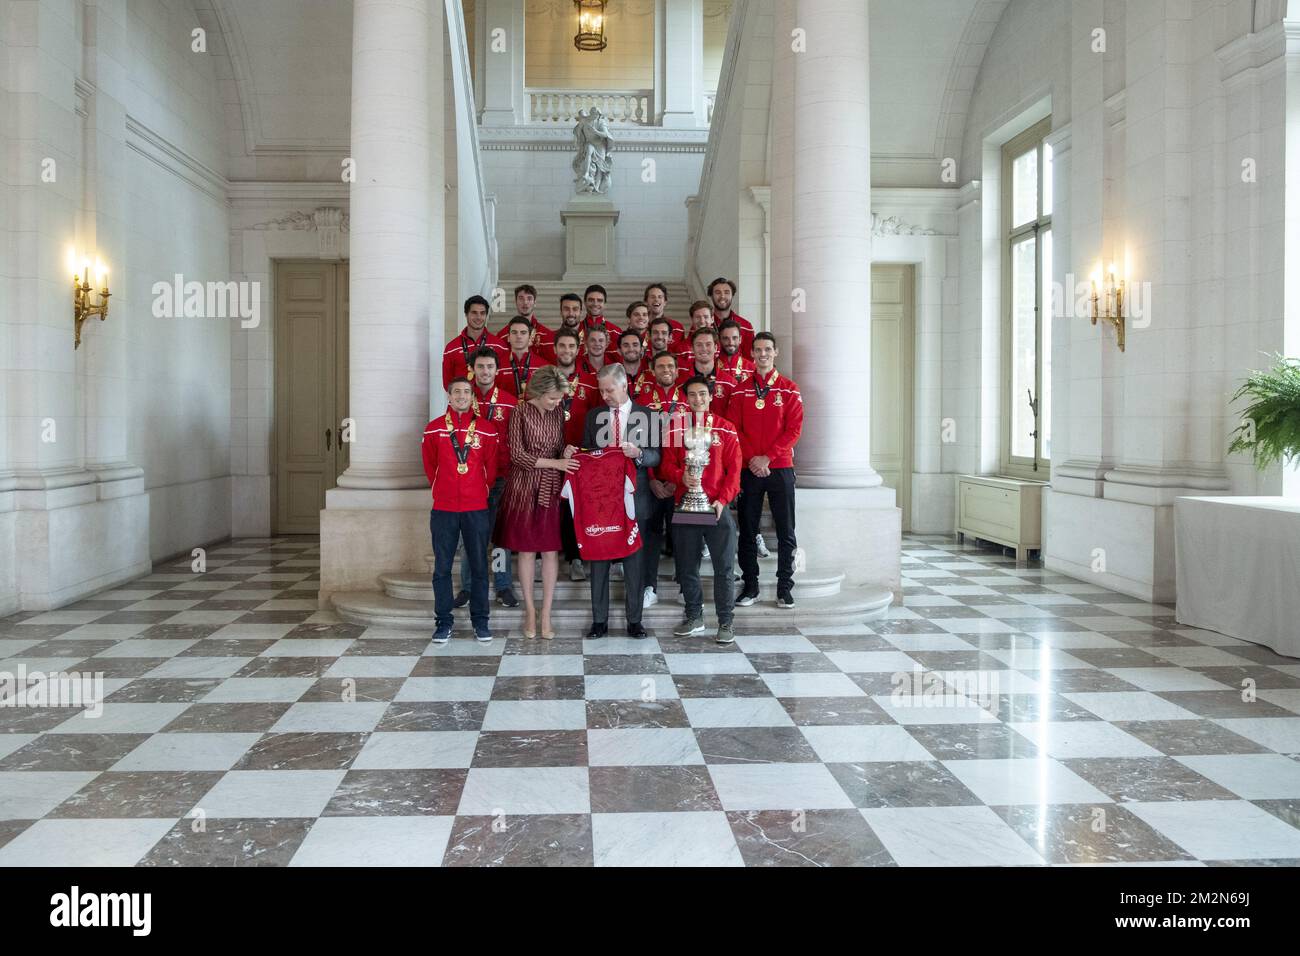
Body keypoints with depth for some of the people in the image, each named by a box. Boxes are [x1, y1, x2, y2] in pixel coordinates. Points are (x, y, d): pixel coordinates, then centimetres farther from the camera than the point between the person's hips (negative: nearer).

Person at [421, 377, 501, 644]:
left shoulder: (487, 428, 3)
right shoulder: (434, 429, 4)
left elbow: (492, 465, 10)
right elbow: (429, 465, 12)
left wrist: (483, 490, 11)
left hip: (477, 507, 0)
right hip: (443, 508, 0)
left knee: (479, 565, 4)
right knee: (442, 566, 4)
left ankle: (480, 621, 14)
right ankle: (443, 621, 13)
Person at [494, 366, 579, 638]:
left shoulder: (558, 412, 5)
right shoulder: (521, 412, -8)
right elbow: (517, 455, -12)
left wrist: (568, 451, -8)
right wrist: (554, 462, -16)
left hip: (551, 489, 3)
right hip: (525, 488, -3)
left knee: (551, 551, 2)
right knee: (526, 550, 4)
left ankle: (546, 615, 9)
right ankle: (530, 611, 16)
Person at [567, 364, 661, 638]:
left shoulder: (646, 415, 2)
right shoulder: (593, 416, 9)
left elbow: (656, 456, -3)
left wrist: (638, 453, -23)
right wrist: (573, 453, -9)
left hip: (634, 498, -2)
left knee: (634, 561, 5)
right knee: (598, 561, 6)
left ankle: (634, 621, 15)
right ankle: (599, 621, 15)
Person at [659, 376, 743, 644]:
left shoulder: (725, 428, 5)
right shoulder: (675, 427, 8)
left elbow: (734, 468, 1)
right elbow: (667, 464, 6)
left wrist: (722, 499, -11)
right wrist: (681, 476, -16)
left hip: (717, 506, -2)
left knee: (723, 566, -2)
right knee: (687, 566, 8)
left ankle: (725, 623, 6)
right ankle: (694, 617, 22)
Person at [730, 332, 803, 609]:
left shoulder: (789, 390, 3)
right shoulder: (740, 391, 7)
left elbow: (794, 430, -3)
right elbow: (734, 429, 3)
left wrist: (767, 457, -12)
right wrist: (751, 458, -11)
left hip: (780, 468, -1)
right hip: (749, 469, 1)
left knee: (786, 531, 1)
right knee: (747, 531, 5)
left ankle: (785, 587, 10)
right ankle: (750, 586, 15)